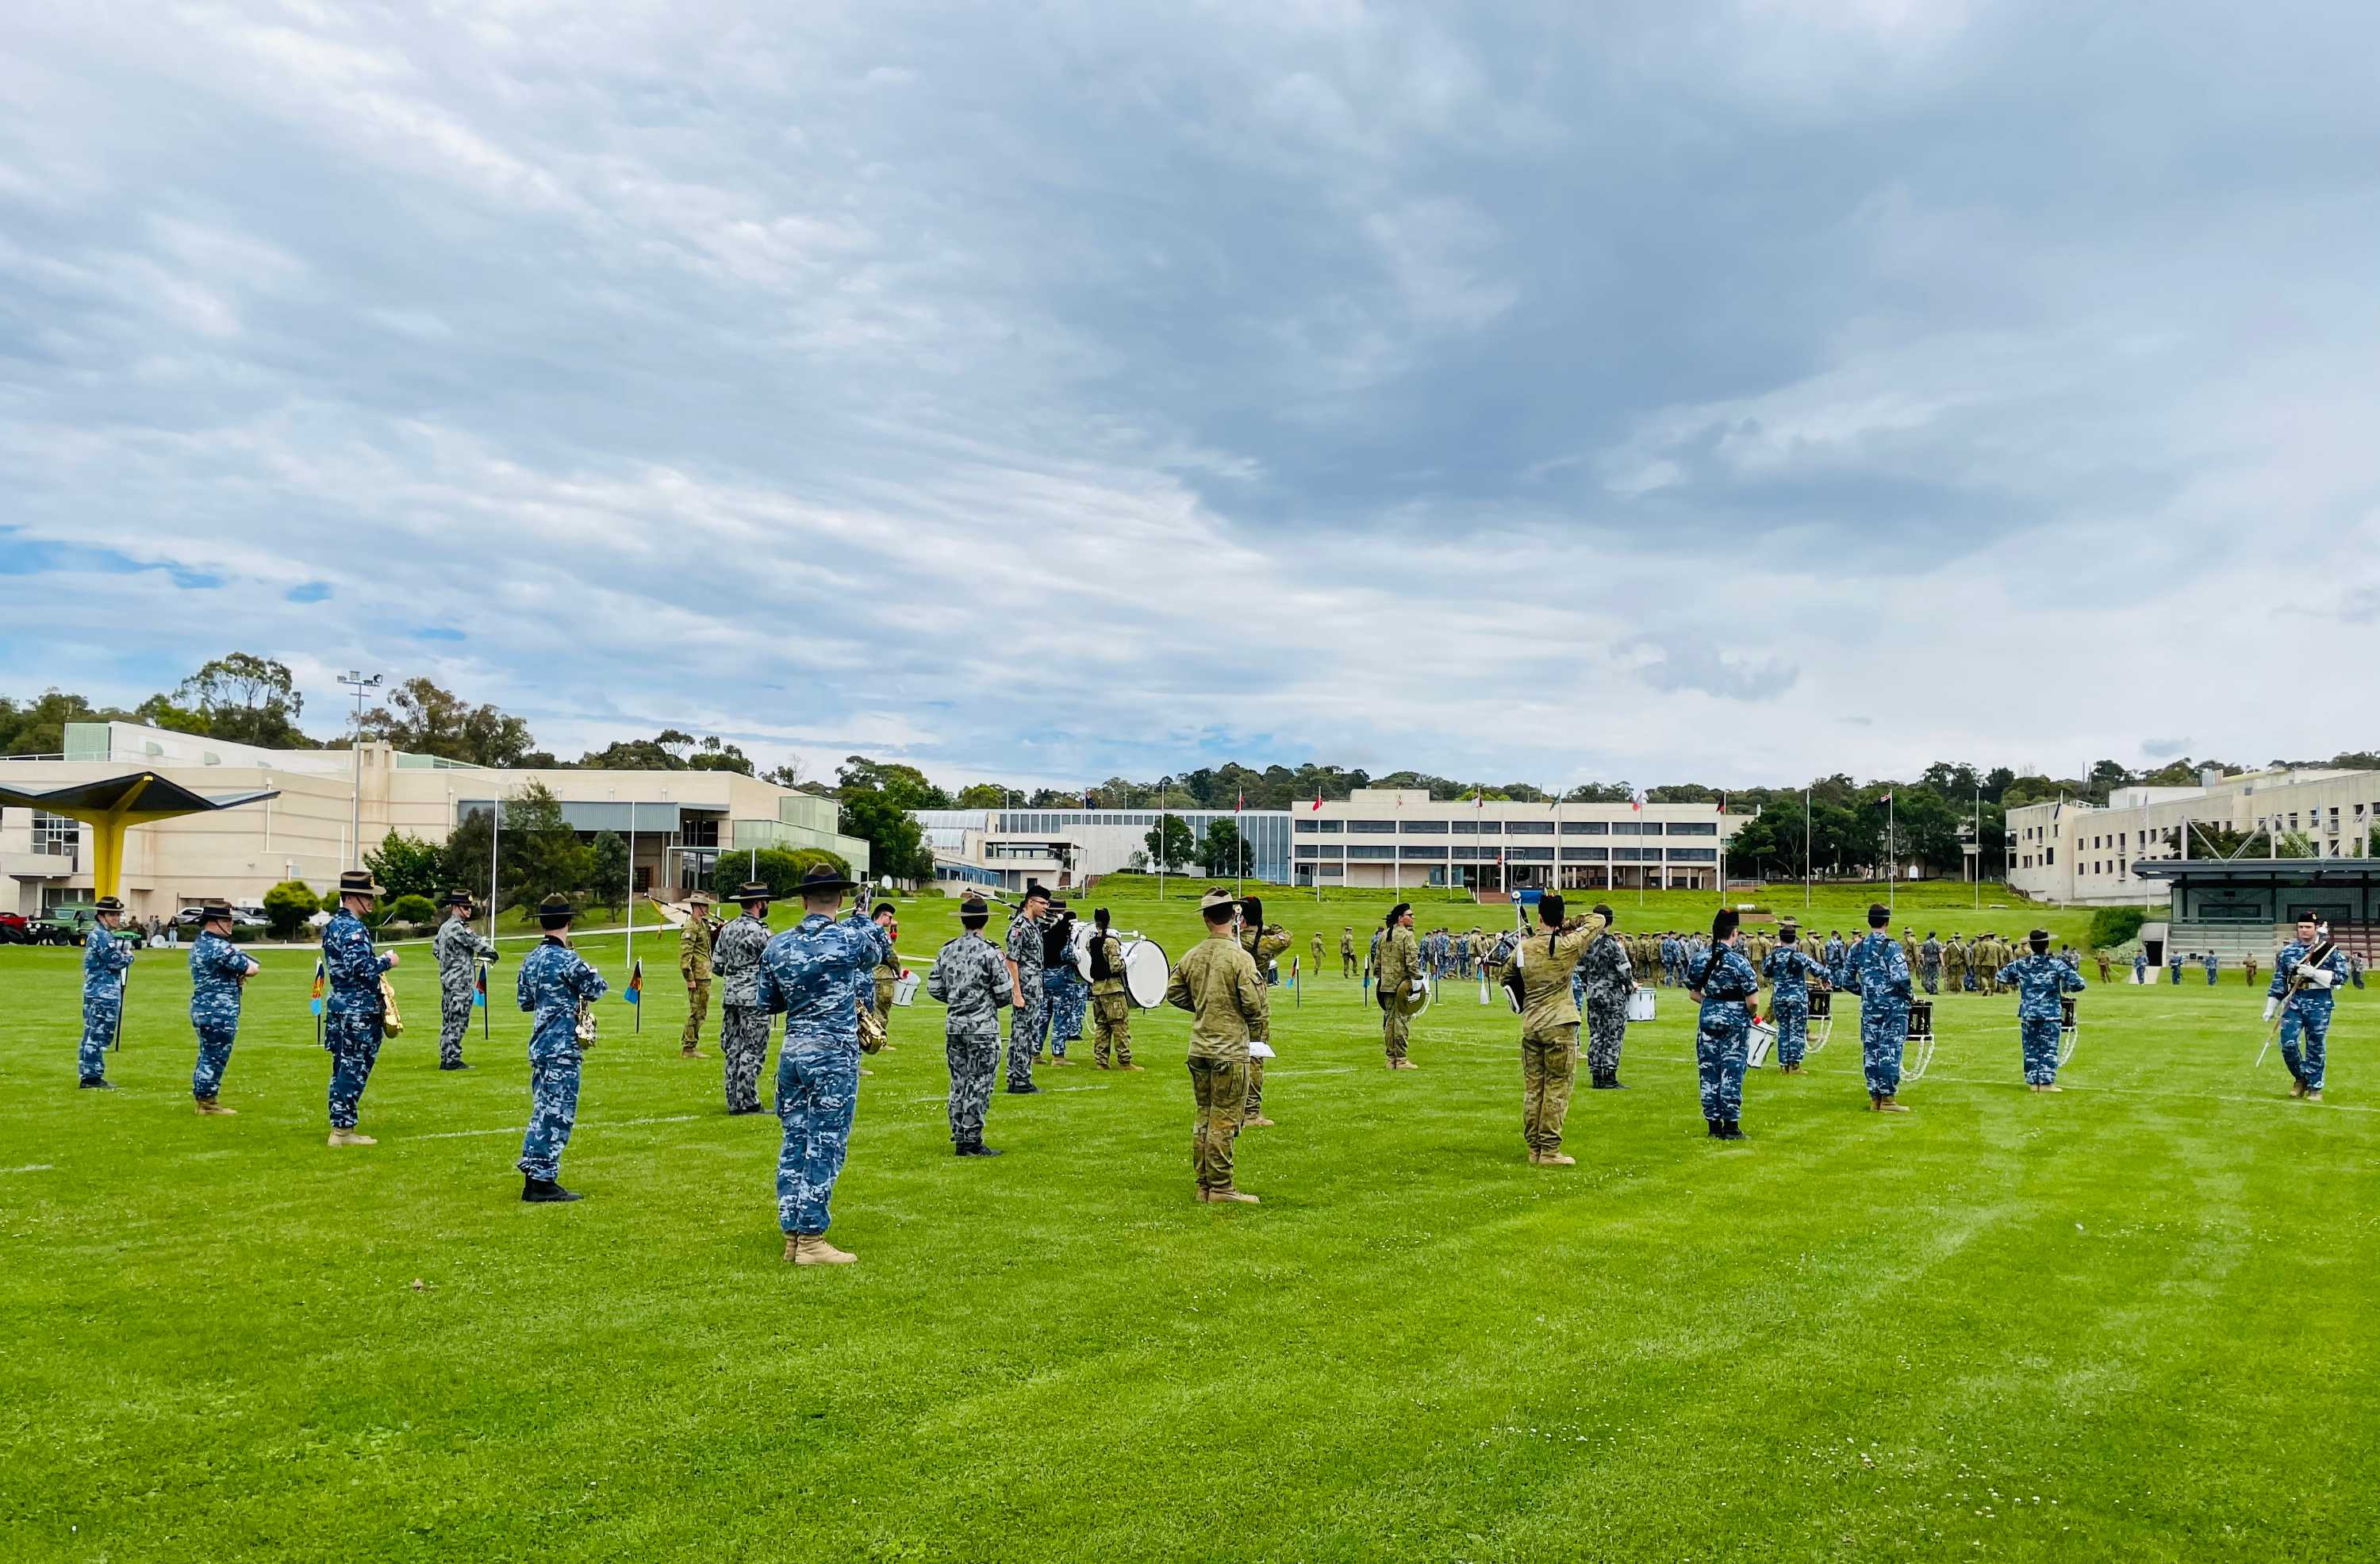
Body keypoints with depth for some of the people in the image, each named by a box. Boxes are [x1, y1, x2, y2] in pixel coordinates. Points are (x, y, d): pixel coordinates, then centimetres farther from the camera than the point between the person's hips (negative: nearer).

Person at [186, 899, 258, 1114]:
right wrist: (245, 970, 9)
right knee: (216, 1057, -3)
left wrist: (237, 975, 2)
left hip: (201, 1008, 10)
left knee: (207, 1055, 16)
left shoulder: (198, 944, 14)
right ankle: (207, 1101, 1)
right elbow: (252, 969, -15)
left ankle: (201, 1098, 21)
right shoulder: (219, 947, -18)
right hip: (219, 1012, -10)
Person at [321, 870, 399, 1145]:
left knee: (343, 1069, 13)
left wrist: (377, 961, 15)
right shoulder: (353, 929, -16)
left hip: (339, 1006, 10)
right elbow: (360, 967, -25)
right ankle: (344, 1129, -2)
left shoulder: (332, 925, 15)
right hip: (359, 1011, -10)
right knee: (355, 1070, -5)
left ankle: (339, 1127, 17)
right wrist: (386, 961, -10)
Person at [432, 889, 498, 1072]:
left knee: (448, 1021, 12)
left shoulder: (444, 927, 15)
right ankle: (452, 1060, -6)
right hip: (460, 983, -10)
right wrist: (492, 952, 5)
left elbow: (435, 949, 24)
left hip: (447, 980, 10)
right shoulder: (457, 928, -16)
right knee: (458, 1022, -7)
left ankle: (445, 1059, 16)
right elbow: (476, 943, -12)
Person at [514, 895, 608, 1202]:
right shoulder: (567, 959, -16)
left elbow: (524, 1001, 18)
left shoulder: (530, 960, 9)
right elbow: (599, 988, -8)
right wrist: (579, 990, 10)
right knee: (558, 1114, -3)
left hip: (539, 1046, 8)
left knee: (542, 1112, 15)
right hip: (562, 1048, -8)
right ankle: (543, 1182, 0)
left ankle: (533, 1180, 18)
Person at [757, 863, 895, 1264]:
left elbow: (767, 1003, 13)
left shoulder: (776, 946, 4)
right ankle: (811, 1240, 1)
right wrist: (863, 921, 31)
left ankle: (793, 1237, 16)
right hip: (834, 1055, -6)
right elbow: (883, 947, 12)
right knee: (825, 1146, -1)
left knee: (794, 1143, 11)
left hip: (791, 1051, 6)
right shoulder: (848, 939, -10)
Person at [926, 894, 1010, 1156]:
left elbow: (934, 987, 7)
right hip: (983, 1027, -6)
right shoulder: (990, 952, -13)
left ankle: (959, 1139, 18)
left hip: (954, 1025, 6)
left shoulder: (946, 951, 4)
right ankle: (972, 1142, 1)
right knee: (979, 1085, 0)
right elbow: (1005, 992, -11)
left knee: (958, 1083, 13)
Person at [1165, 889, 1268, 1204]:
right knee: (1223, 1121, -1)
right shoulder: (1239, 957, -14)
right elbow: (1256, 1006, -16)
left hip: (1199, 1048, 6)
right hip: (1230, 1050, -6)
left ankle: (1204, 1185, 19)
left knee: (1204, 1118, 14)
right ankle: (1220, 1188, 4)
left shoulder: (1191, 956, 3)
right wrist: (1249, 1017, 6)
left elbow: (1174, 994, 12)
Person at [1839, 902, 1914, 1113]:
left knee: (1870, 1051, 9)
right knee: (1890, 1051, -2)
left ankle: (1875, 1097, 14)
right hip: (1893, 1006, -5)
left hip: (1869, 1007, 5)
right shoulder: (1891, 947, -12)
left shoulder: (1856, 949, 6)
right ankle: (1888, 1099, -1)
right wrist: (1910, 996, -2)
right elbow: (1901, 979, -20)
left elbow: (1848, 981, 9)